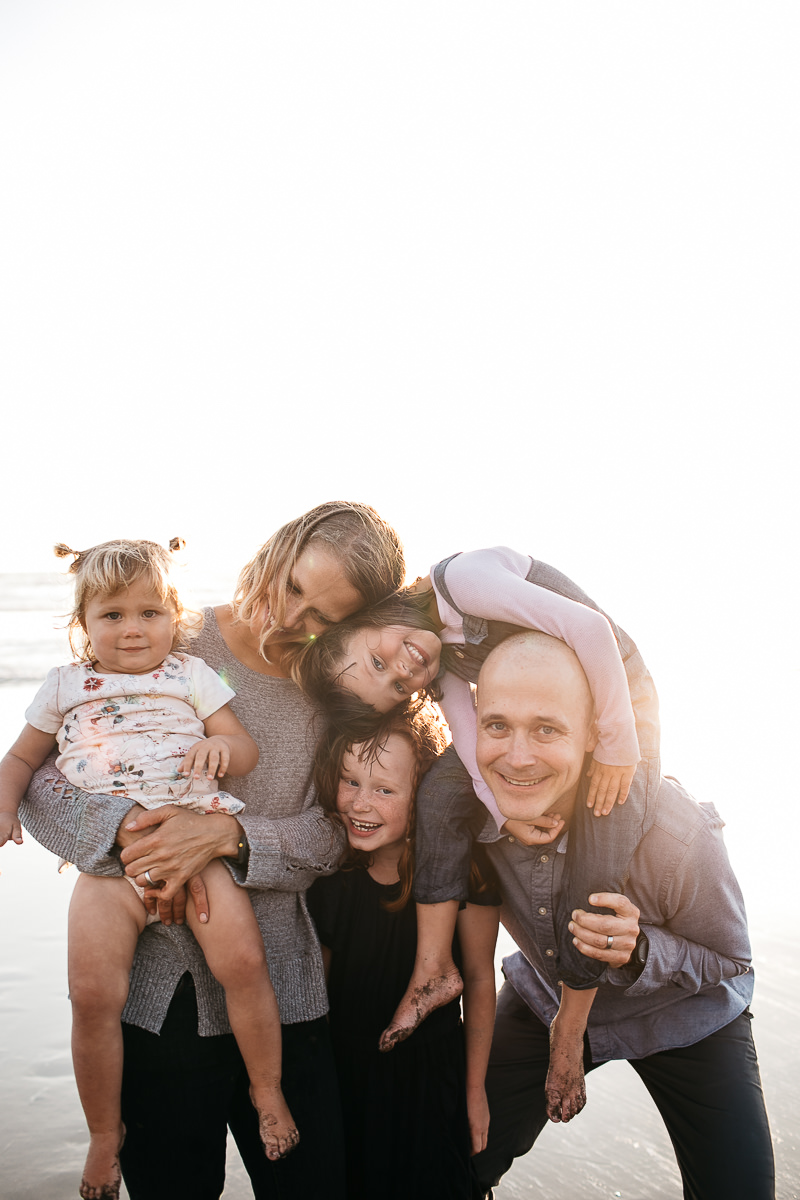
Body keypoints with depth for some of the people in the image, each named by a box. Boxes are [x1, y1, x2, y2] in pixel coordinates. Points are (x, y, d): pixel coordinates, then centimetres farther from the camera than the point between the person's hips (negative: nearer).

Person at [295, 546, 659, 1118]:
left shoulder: (460, 578, -30)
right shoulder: (438, 667, -7)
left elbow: (587, 627, -36)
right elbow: (473, 738, -16)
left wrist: (616, 746, -30)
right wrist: (505, 810, -33)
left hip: (618, 694, -6)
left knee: (606, 815, -24)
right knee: (441, 788, -12)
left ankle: (571, 1028, -6)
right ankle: (435, 969, -2)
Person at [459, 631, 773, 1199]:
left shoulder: (677, 834, -38)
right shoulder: (459, 792, -28)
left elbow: (727, 960, -18)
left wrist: (638, 954, -36)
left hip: (683, 1013, -2)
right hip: (541, 998, 2)